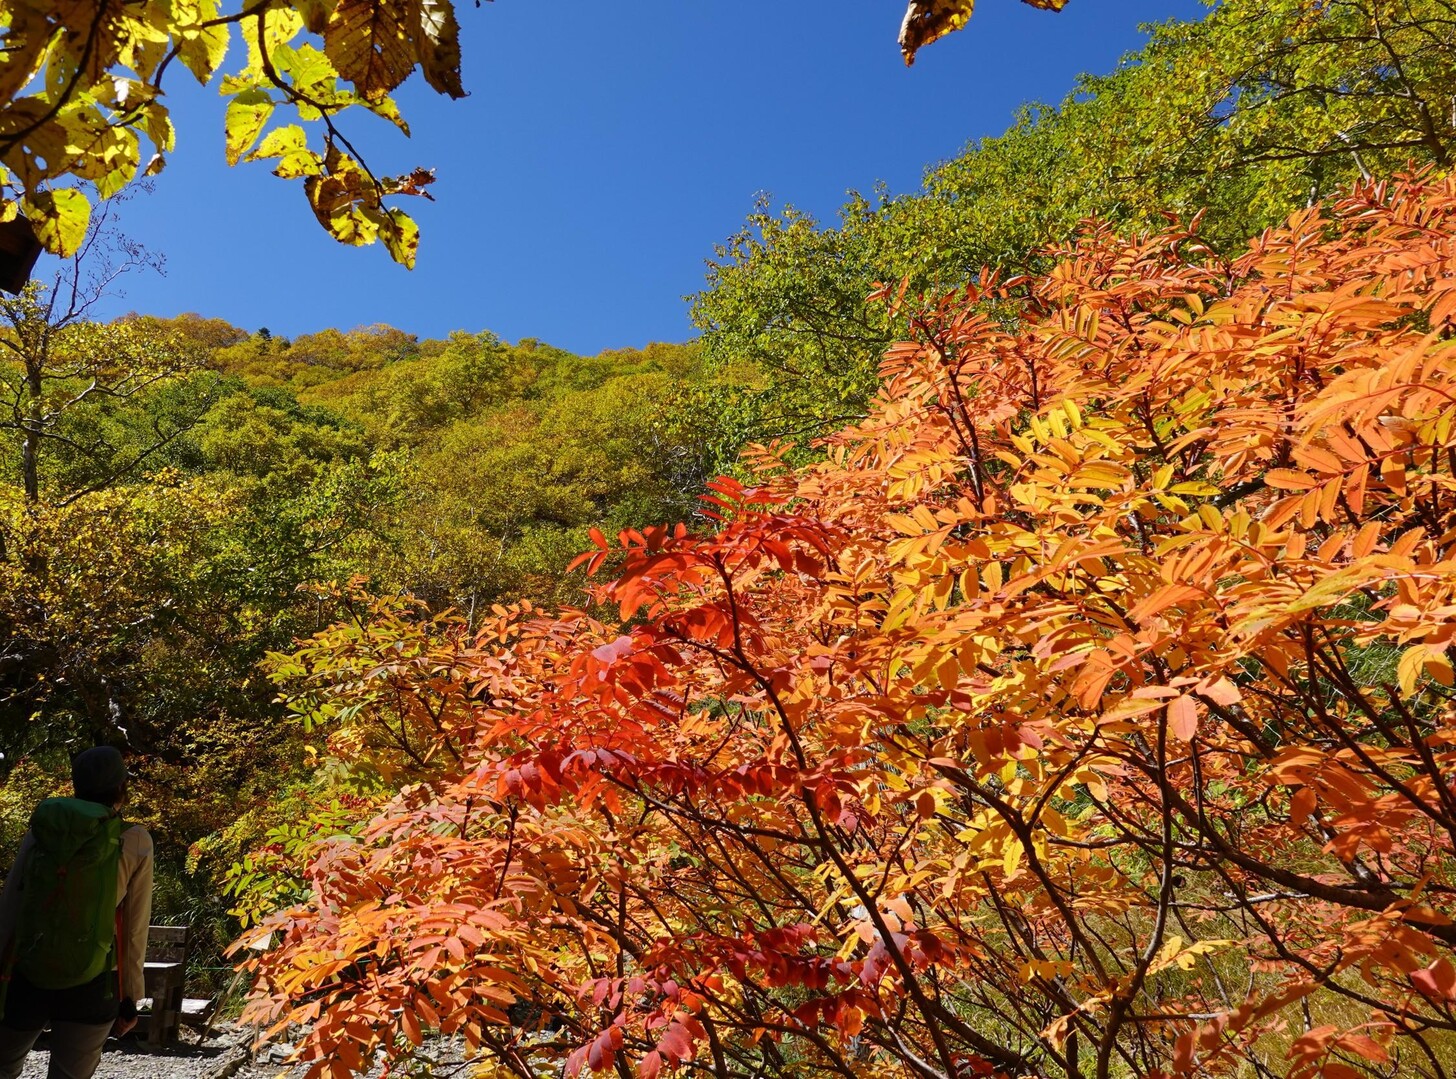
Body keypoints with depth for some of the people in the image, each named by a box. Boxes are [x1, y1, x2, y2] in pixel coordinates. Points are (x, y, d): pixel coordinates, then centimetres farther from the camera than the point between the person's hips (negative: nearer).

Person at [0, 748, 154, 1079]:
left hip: (27, 977, 2)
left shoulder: (41, 830, 2)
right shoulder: (136, 844, -4)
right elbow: (134, 930, -1)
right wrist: (130, 999, 8)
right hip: (90, 986, -2)